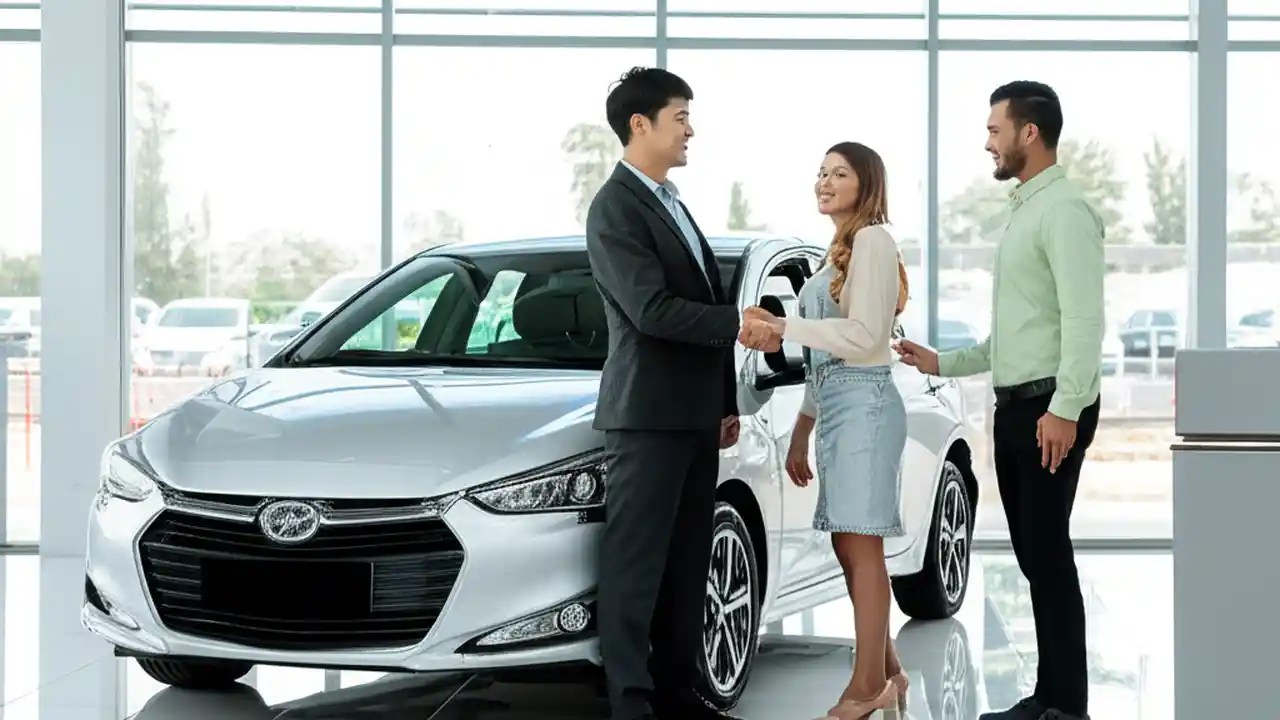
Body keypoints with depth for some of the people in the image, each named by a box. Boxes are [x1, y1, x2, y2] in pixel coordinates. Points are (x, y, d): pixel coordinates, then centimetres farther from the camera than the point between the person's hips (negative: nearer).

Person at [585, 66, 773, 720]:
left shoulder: (671, 203, 19)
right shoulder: (615, 208, -10)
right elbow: (653, 311, -20)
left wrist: (725, 403, 19)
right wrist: (739, 321, -18)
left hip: (694, 415, 9)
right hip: (648, 415, -9)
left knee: (687, 565, 10)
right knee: (636, 562, -7)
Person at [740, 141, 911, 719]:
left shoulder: (872, 239, -7)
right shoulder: (840, 250, 20)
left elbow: (863, 335, -16)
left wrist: (782, 326, -17)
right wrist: (801, 432, 20)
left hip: (863, 404, -9)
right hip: (835, 405, 9)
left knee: (861, 545, -8)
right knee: (850, 545, 9)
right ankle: (885, 671, 15)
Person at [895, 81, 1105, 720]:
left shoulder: (1064, 210, -12)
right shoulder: (1024, 211, 18)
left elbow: (1083, 318, -20)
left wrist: (1065, 408, -24)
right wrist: (943, 364, 19)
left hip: (1049, 408, -9)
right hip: (1015, 404, 9)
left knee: (1048, 554, -6)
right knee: (1033, 555, 11)